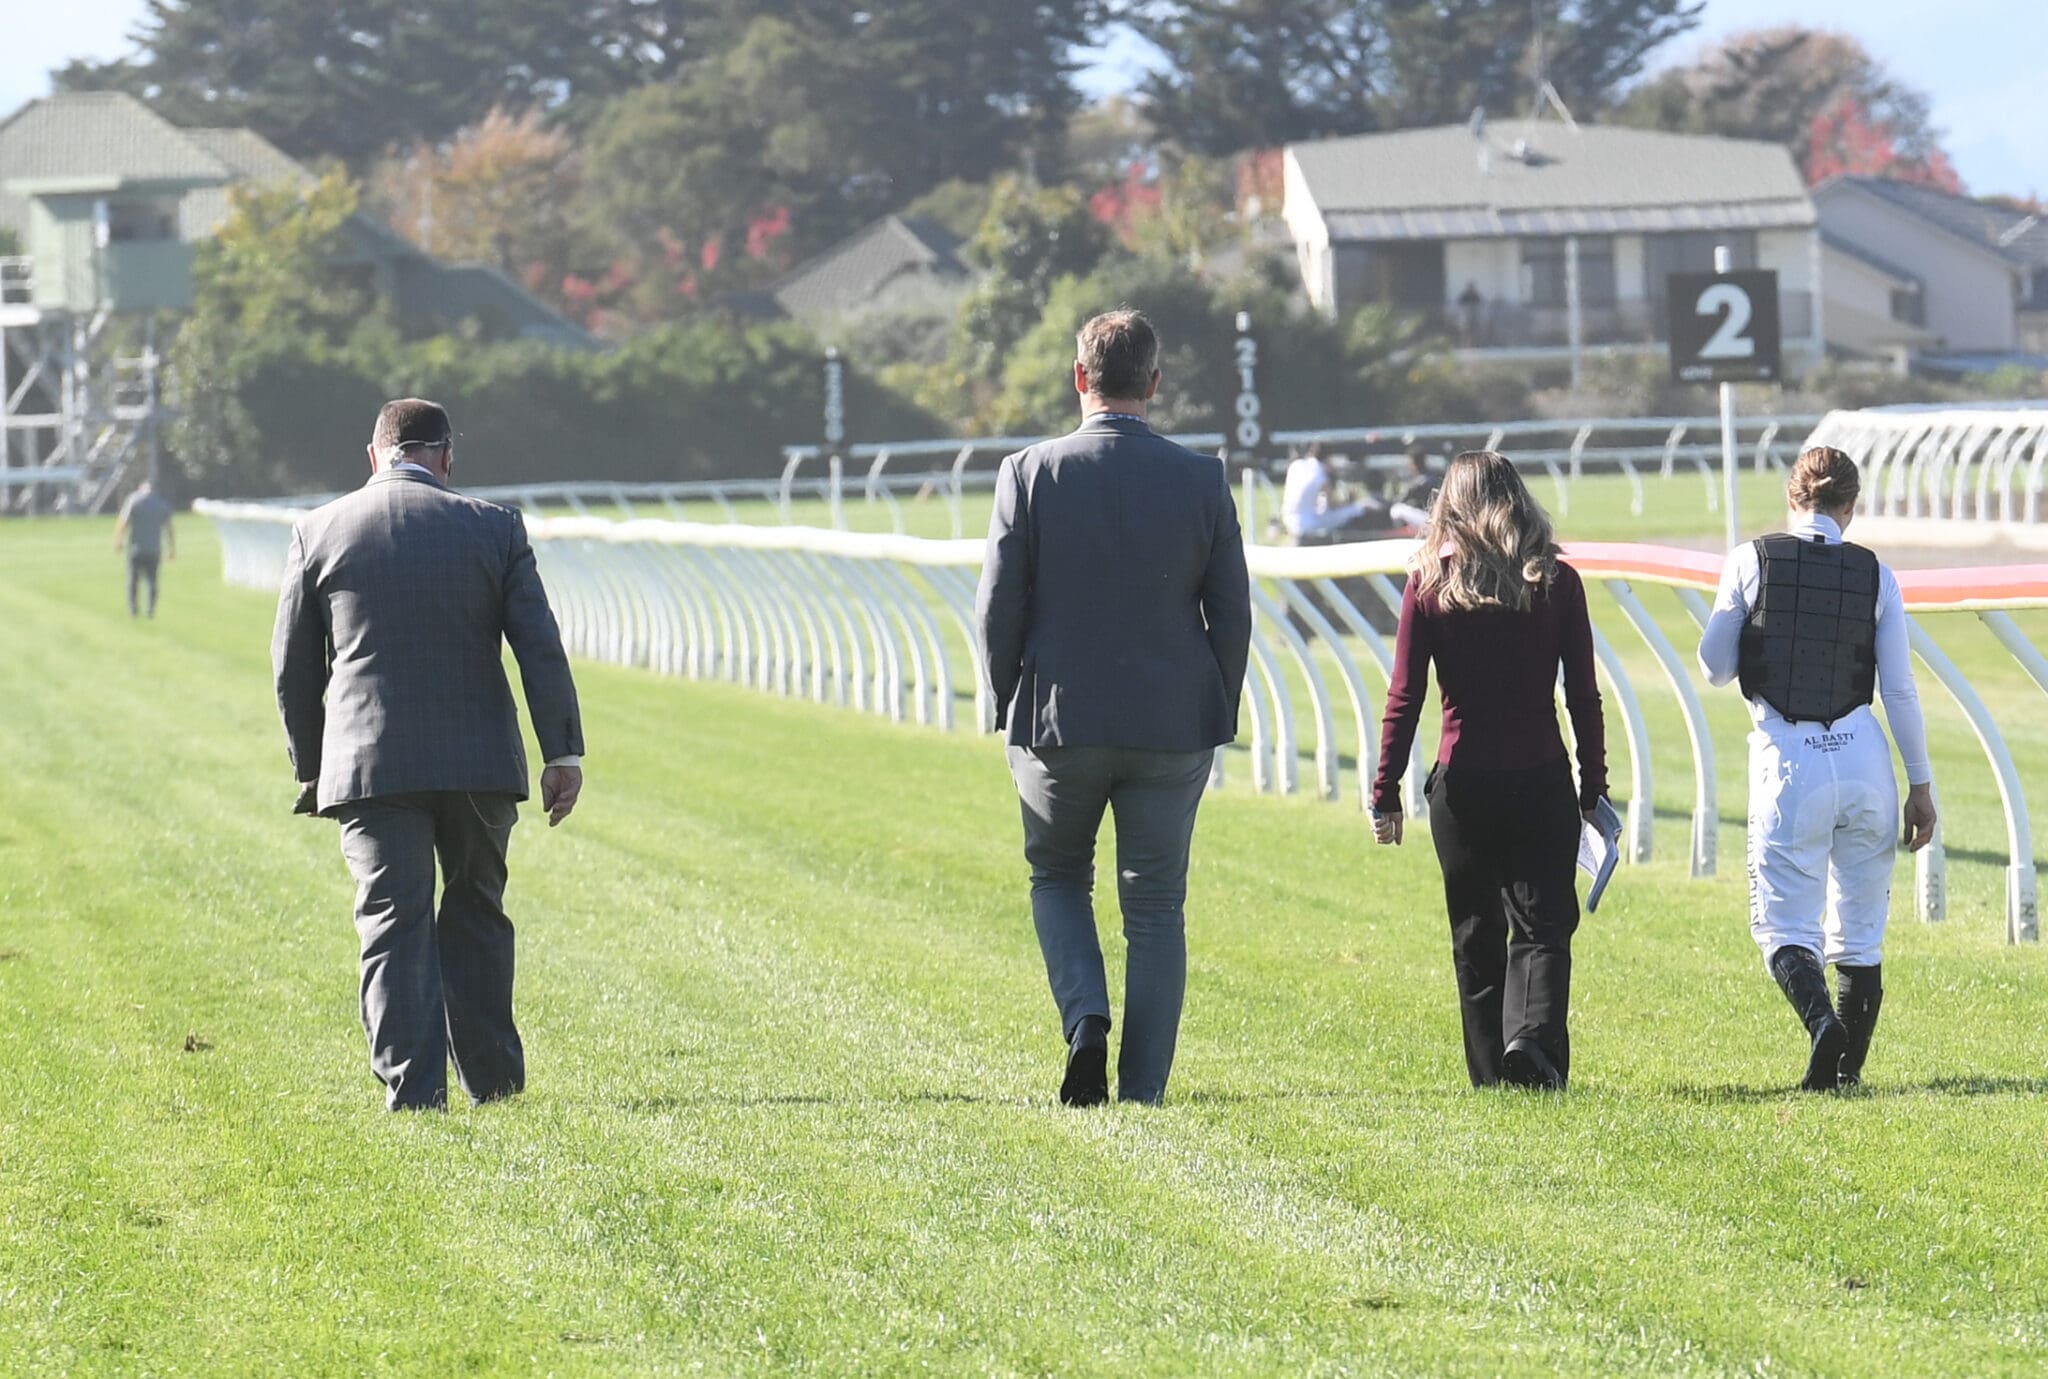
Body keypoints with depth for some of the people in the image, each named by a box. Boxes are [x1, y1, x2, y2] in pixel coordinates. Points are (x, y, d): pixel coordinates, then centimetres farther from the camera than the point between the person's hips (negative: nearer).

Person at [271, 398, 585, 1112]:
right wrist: (564, 753, 0)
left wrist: (310, 768, 16)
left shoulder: (318, 532, 1)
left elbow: (293, 668, 6)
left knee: (394, 927, 1)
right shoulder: (493, 528, 0)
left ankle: (412, 1092, -7)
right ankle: (494, 1080, 19)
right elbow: (540, 650, -3)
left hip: (370, 762, -1)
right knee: (476, 918, 15)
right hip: (480, 762, 1)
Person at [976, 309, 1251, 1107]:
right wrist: (1216, 718, 12)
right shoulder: (1200, 481, -3)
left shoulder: (1030, 475, -7)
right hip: (1172, 726, 1)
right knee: (1156, 909, 8)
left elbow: (998, 607, -5)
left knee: (1058, 877, 20)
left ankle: (1085, 1023, -2)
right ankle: (1143, 1092, 6)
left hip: (1058, 720, -1)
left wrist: (1010, 705, 9)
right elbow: (1232, 614, 0)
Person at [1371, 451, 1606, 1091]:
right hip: (1541, 781, 0)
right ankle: (1533, 1033, -22)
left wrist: (1386, 792, 1)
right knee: (1541, 923, 3)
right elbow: (1583, 696, 1)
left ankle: (1492, 1075, 10)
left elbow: (1403, 698, -4)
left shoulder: (1429, 584, -2)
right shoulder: (1557, 582, 0)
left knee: (1475, 937, 11)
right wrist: (1594, 789, 8)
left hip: (1461, 785, 0)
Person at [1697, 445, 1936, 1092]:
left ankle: (1821, 1018, -25)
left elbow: (1715, 667, 3)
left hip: (1787, 756, -2)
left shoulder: (1752, 561, -2)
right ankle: (1847, 1068, 12)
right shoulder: (1875, 575, 2)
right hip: (1862, 754, 2)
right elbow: (1899, 689, 3)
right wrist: (1920, 784, 9)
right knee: (1860, 929, 12)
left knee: (1783, 921, 1)